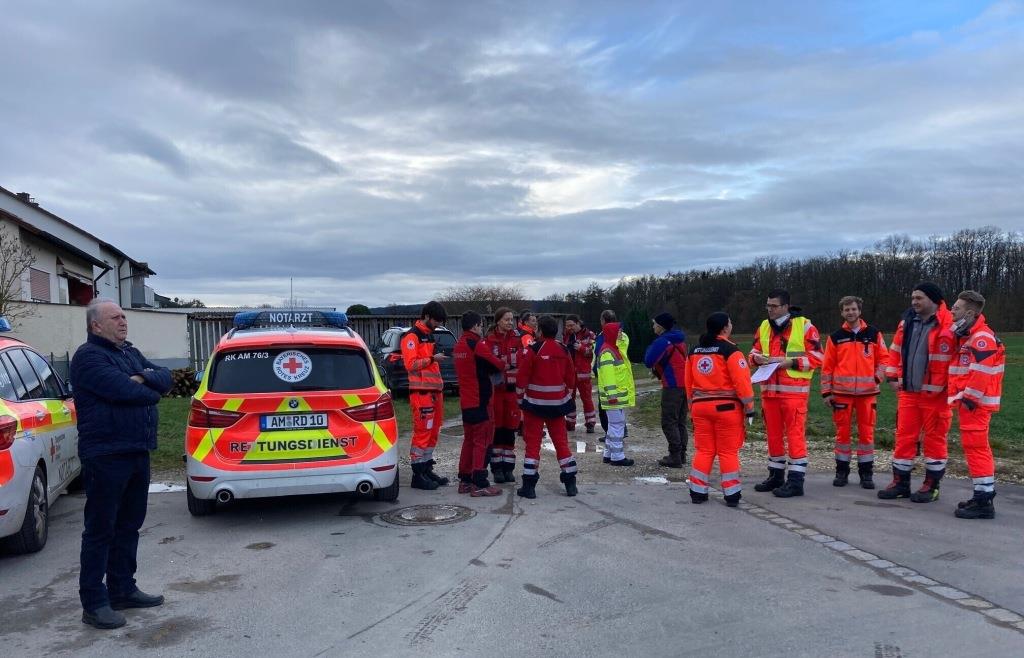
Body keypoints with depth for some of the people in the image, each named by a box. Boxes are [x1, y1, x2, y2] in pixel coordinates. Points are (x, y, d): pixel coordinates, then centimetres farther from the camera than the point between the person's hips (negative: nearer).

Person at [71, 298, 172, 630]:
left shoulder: (130, 352, 17)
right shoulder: (88, 356, -10)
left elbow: (165, 379, 8)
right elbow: (122, 390, -23)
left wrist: (143, 377, -13)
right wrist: (150, 391, -4)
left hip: (137, 452, 8)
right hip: (106, 456, -8)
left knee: (129, 525, 15)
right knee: (100, 530, 0)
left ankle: (123, 589, 27)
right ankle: (94, 603, 9)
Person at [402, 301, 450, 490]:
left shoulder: (429, 335, 21)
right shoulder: (412, 336, -8)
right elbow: (411, 364, -17)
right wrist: (432, 358, -21)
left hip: (434, 391, 9)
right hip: (421, 392, -9)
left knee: (433, 432, 12)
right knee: (422, 432, -8)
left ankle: (427, 469, 20)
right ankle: (418, 475, -3)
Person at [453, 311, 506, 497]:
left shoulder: (459, 345, 12)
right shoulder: (478, 345, -15)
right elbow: (497, 365, -11)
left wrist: (489, 370, 4)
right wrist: (504, 364, 9)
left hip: (465, 401, 9)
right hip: (480, 401, -8)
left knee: (469, 440, 16)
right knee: (482, 441, -4)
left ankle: (465, 481, 21)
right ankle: (479, 484, -3)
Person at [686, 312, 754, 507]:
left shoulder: (694, 351, 8)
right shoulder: (730, 350, -11)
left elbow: (689, 382, 13)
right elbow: (742, 380, -14)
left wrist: (693, 405, 21)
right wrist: (749, 407, -6)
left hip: (700, 406, 5)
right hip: (726, 407, -5)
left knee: (704, 450, 12)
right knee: (728, 451, 4)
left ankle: (698, 492, 13)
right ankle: (732, 495, 9)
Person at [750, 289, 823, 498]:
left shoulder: (804, 326, -5)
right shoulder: (764, 327, 12)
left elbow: (817, 356, -7)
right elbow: (755, 351, 21)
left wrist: (790, 362, -16)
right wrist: (757, 357, -3)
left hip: (794, 391, -6)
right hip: (769, 389, 6)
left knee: (795, 434, -5)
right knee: (773, 434, 13)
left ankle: (796, 481, 1)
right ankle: (776, 476, 25)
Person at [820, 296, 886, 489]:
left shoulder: (874, 334, 6)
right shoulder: (835, 337, 5)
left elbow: (884, 358, 10)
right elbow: (827, 366, 5)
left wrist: (878, 377, -6)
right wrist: (827, 391, 2)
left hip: (867, 391, 0)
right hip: (842, 392, 0)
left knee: (866, 431, 3)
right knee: (843, 431, 4)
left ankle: (866, 472, 13)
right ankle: (842, 471, 13)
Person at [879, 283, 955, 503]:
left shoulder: (948, 324, -12)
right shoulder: (907, 321, 9)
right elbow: (896, 350, 16)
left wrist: (949, 386, -12)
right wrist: (893, 377, 9)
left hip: (935, 394, -6)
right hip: (908, 391, 6)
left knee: (935, 438, 6)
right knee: (904, 436, 9)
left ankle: (932, 485, 17)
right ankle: (900, 482, 19)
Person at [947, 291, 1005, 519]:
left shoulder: (982, 338, -16)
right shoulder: (966, 336, 16)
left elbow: (981, 374, -22)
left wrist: (968, 398, -18)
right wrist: (958, 397, 18)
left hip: (975, 403, -10)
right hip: (967, 402, 10)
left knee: (976, 447, -7)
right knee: (977, 448, 15)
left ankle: (983, 502, -3)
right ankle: (983, 496, 24)